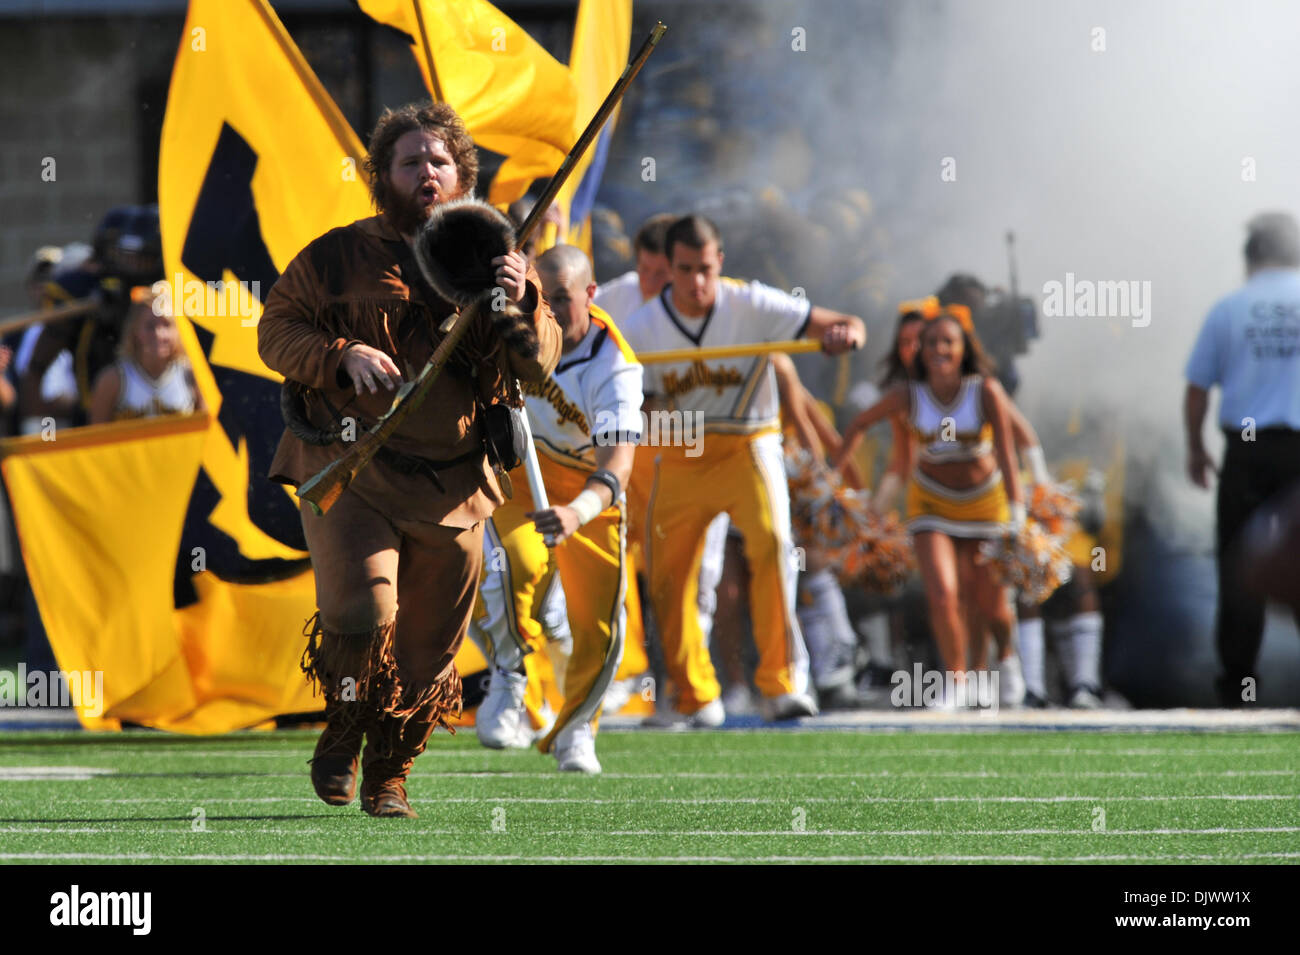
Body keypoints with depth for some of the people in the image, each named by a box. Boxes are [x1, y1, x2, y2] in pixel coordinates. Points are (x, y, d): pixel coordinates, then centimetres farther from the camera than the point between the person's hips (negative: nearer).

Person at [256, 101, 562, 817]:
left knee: (427, 649, 6)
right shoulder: (339, 256, 4)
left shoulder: (492, 258, 10)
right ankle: (342, 734, 6)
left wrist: (520, 305, -17)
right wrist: (343, 355, -14)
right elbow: (276, 330, 4)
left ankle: (388, 777, 26)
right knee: (360, 612, -21)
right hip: (350, 472, -3)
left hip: (452, 486, 3)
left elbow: (538, 366, 4)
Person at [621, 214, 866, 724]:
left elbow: (850, 327, -13)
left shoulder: (751, 305, -13)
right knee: (667, 577, 0)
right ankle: (696, 696, 19)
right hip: (679, 457, 3)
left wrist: (843, 333, -37)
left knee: (771, 543, -27)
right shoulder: (642, 328, -7)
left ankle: (782, 684, -28)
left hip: (748, 446, -3)